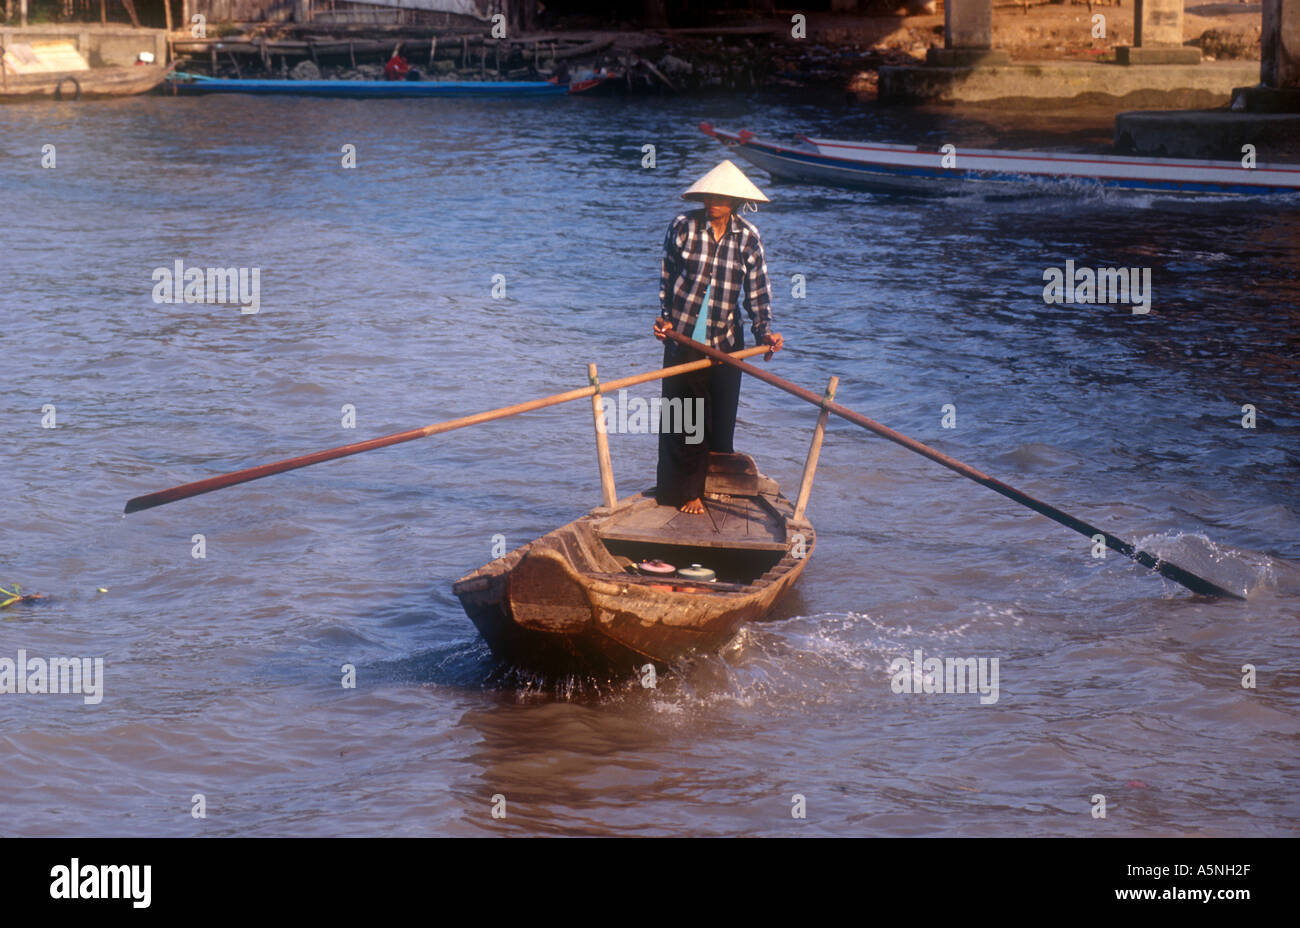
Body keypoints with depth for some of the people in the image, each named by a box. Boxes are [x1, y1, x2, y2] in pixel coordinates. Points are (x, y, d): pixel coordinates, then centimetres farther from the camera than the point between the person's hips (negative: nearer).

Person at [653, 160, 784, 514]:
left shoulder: (748, 237, -1)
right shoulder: (683, 227, -4)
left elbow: (757, 291, 3)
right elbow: (667, 279, 7)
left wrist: (764, 331, -10)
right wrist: (664, 318, -1)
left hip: (725, 342, 1)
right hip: (683, 338, -1)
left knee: (721, 419, 4)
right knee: (685, 418, 2)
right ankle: (688, 492, 13)